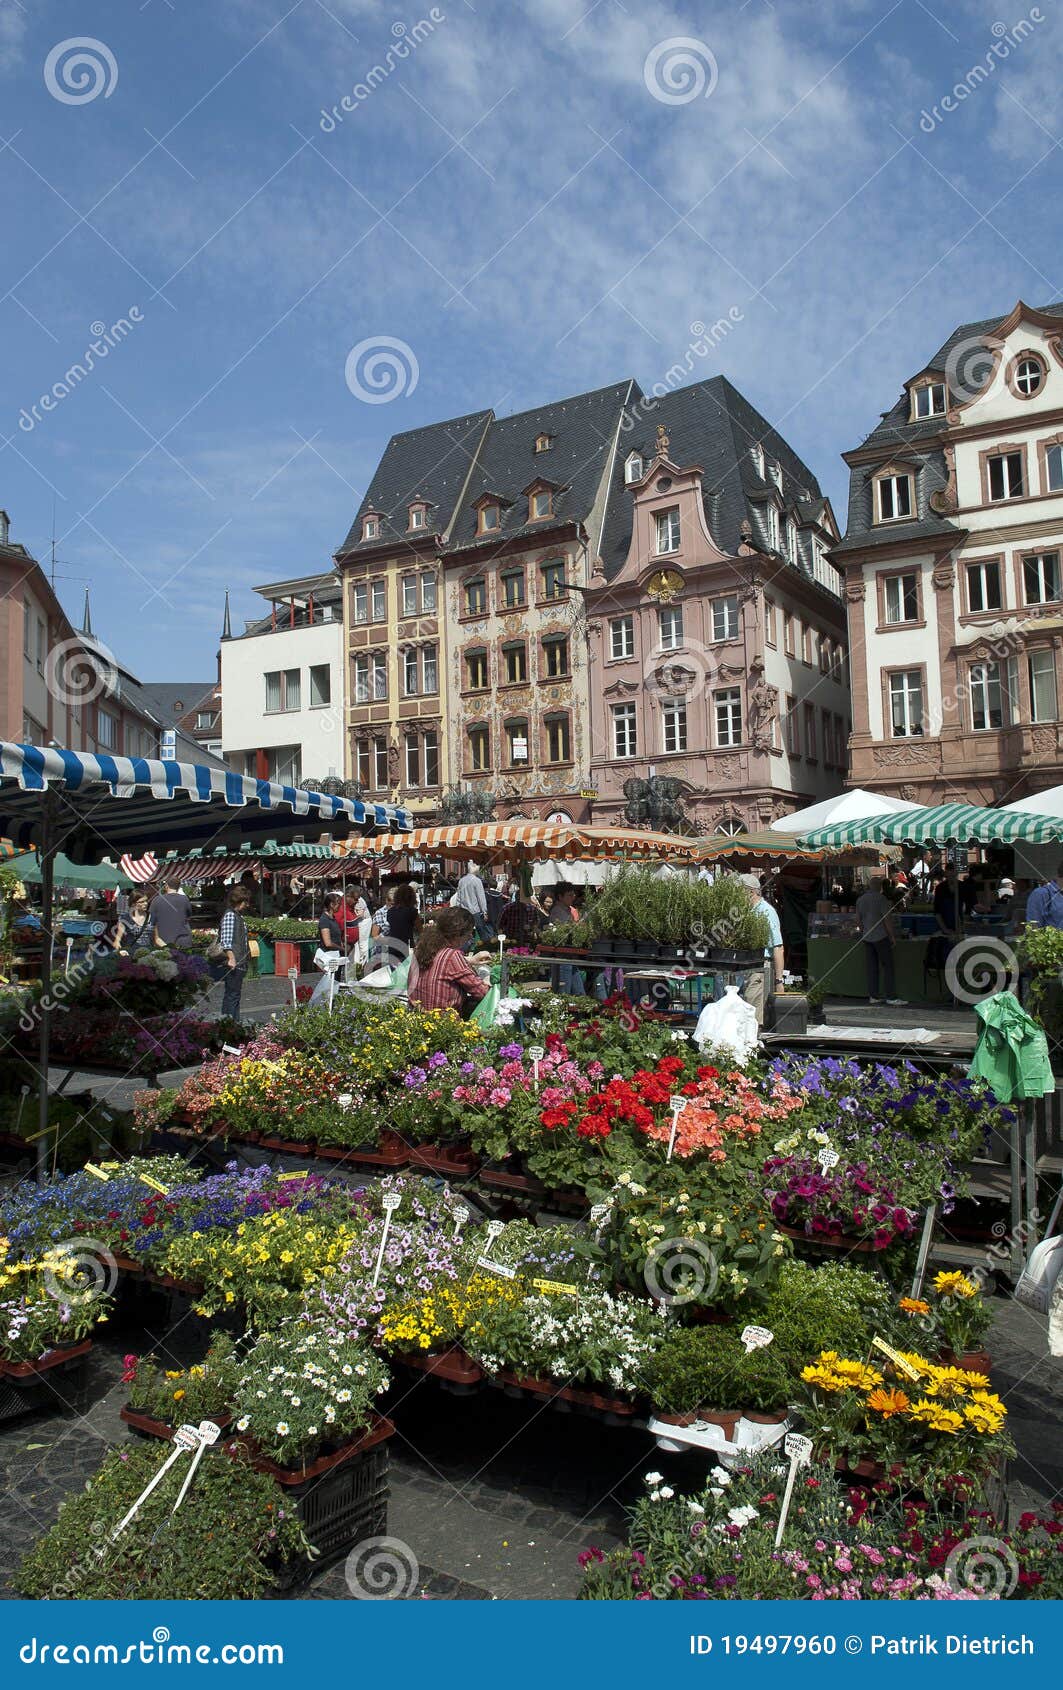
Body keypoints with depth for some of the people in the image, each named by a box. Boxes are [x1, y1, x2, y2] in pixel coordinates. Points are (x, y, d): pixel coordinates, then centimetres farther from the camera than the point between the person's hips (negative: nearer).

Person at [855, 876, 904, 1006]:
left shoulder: (860, 899, 10)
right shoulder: (881, 899, -9)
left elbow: (858, 919, 16)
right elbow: (887, 919, -11)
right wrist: (892, 936, -6)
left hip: (866, 937, 6)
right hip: (880, 936, -6)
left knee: (872, 967, 8)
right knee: (887, 966, -2)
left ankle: (873, 996, 7)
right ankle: (890, 997, -4)